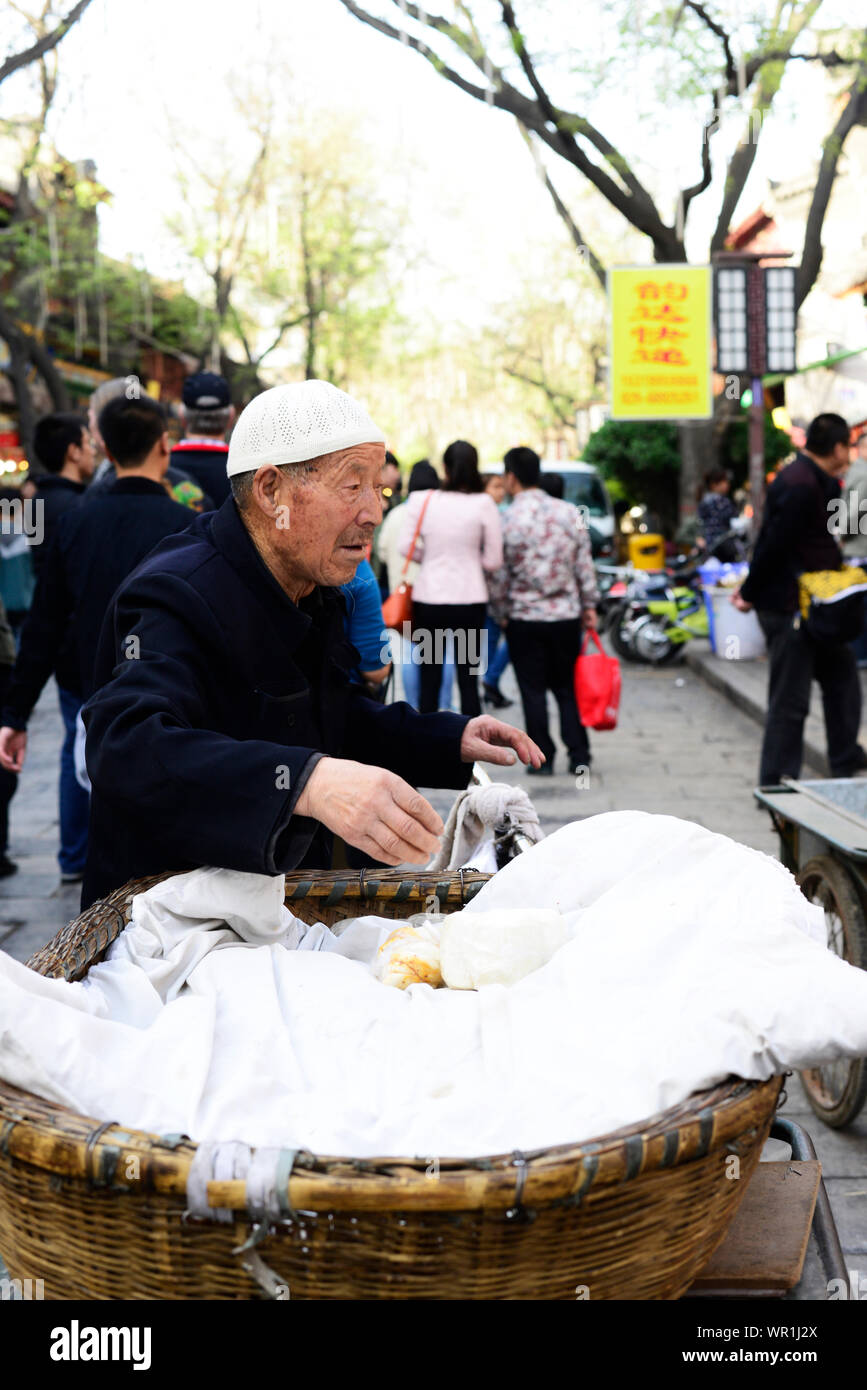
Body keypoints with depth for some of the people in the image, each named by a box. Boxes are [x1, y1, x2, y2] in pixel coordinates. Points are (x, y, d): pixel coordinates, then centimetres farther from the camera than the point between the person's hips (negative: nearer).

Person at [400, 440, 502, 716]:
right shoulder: (483, 504, -8)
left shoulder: (420, 500, -4)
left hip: (428, 599, 1)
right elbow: (494, 560, -4)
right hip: (469, 599, -1)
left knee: (429, 680, 10)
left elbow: (406, 547, 0)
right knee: (468, 680, 6)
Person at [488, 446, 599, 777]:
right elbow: (585, 564, 4)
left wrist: (500, 613, 9)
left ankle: (542, 758, 6)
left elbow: (499, 575, -5)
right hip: (567, 614, 3)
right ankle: (579, 756, 11)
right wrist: (589, 604, 12)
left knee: (533, 691, 4)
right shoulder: (569, 512, 0)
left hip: (525, 617, -3)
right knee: (567, 688, 12)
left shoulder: (507, 520, -10)